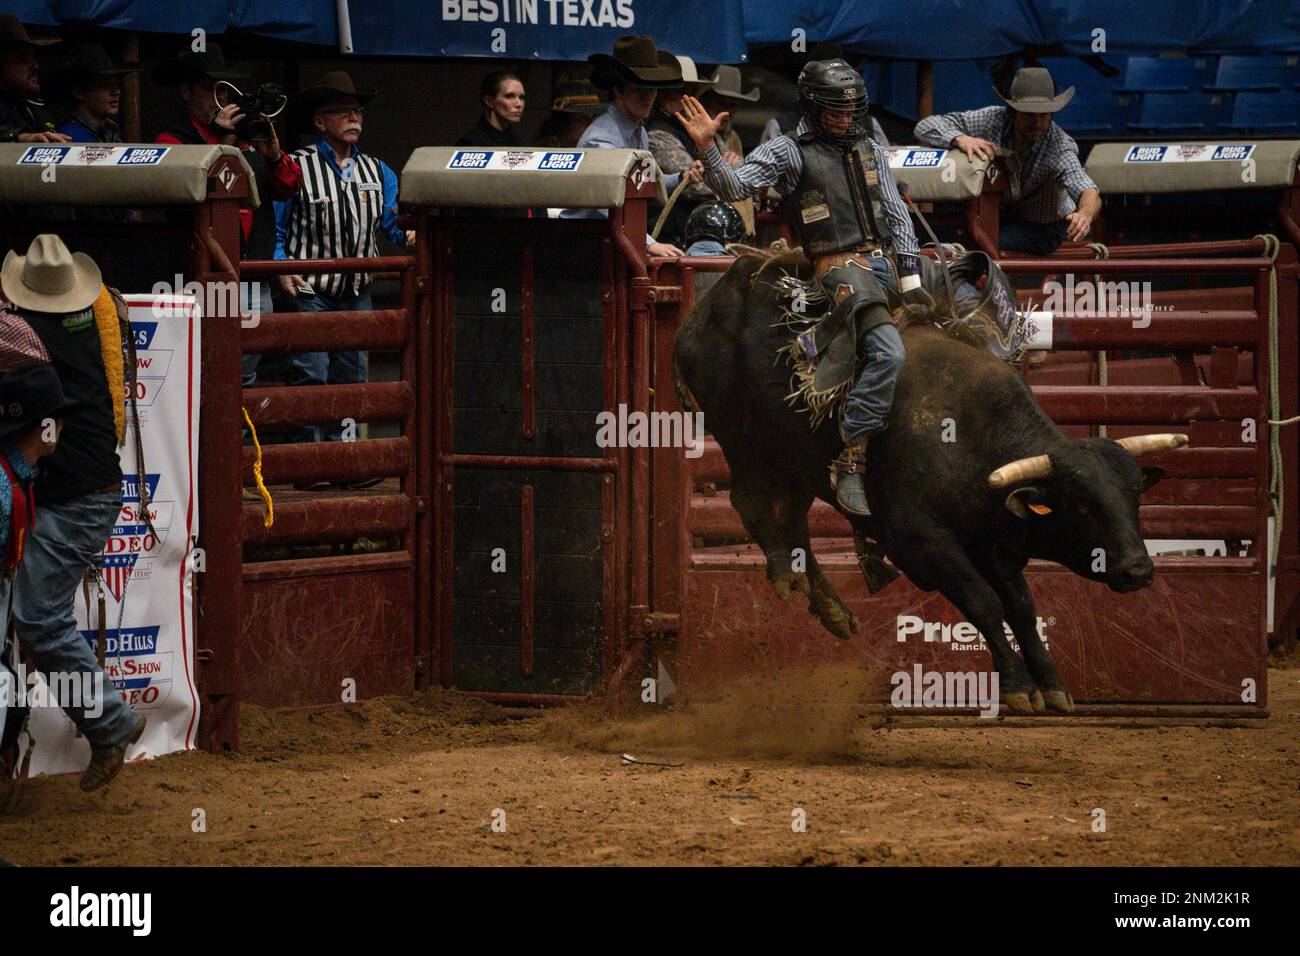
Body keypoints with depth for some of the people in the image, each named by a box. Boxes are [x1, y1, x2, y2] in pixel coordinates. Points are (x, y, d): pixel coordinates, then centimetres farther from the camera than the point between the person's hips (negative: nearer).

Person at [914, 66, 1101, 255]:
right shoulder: (993, 120, -21)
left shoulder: (1060, 147, -29)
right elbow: (926, 126, -18)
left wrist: (1084, 215, -67)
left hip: (1043, 229, -4)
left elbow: (1089, 193, -43)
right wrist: (960, 139, -39)